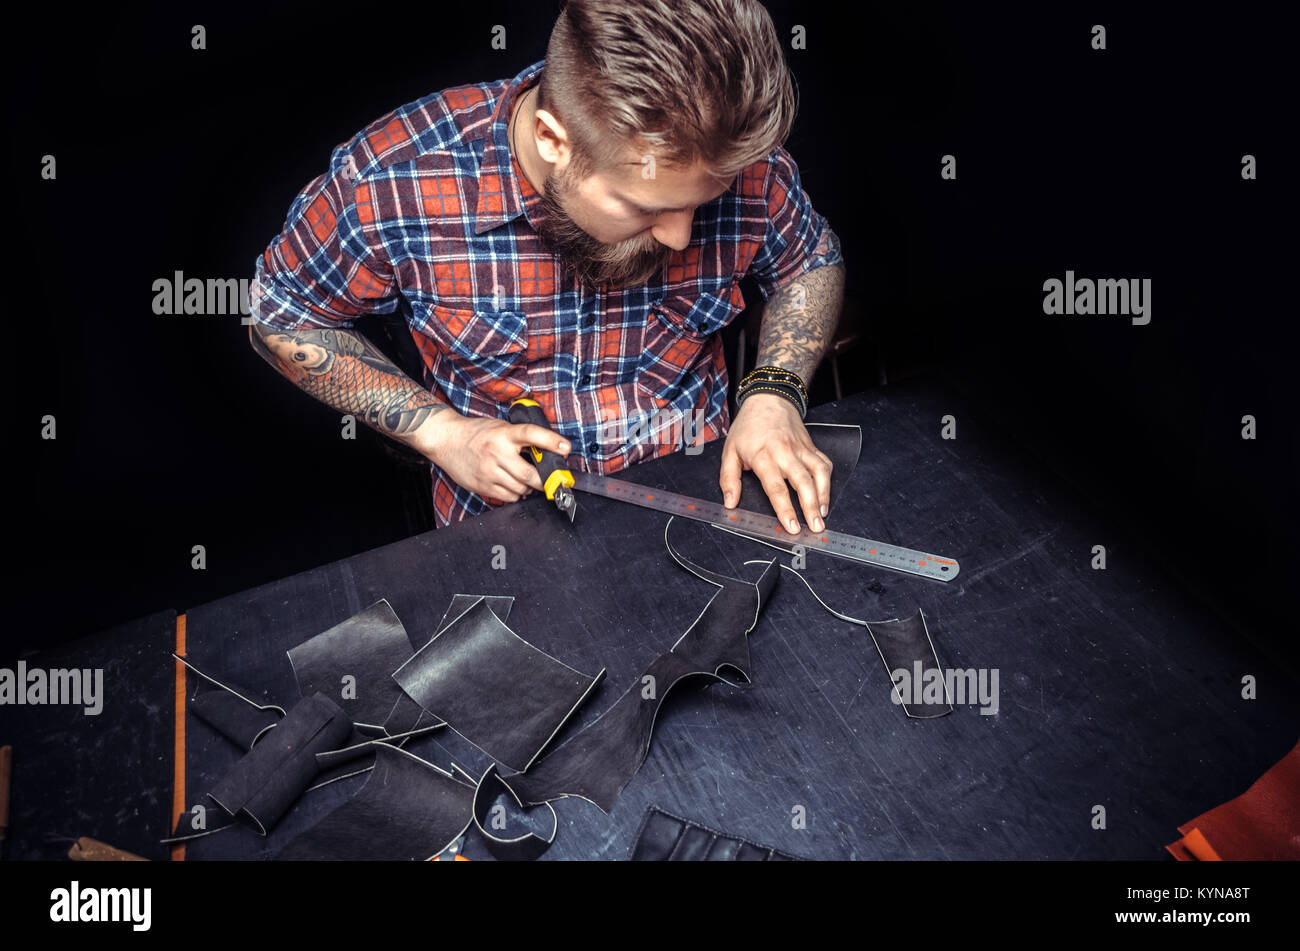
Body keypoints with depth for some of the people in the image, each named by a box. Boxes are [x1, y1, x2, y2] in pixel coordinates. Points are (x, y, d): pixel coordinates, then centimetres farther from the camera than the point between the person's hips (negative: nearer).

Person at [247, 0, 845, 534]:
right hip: (506, 533, 0)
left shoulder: (745, 164, -16)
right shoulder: (389, 182, -22)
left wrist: (774, 393, -12)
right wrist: (440, 432, -15)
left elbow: (814, 262, 6)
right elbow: (281, 316, -4)